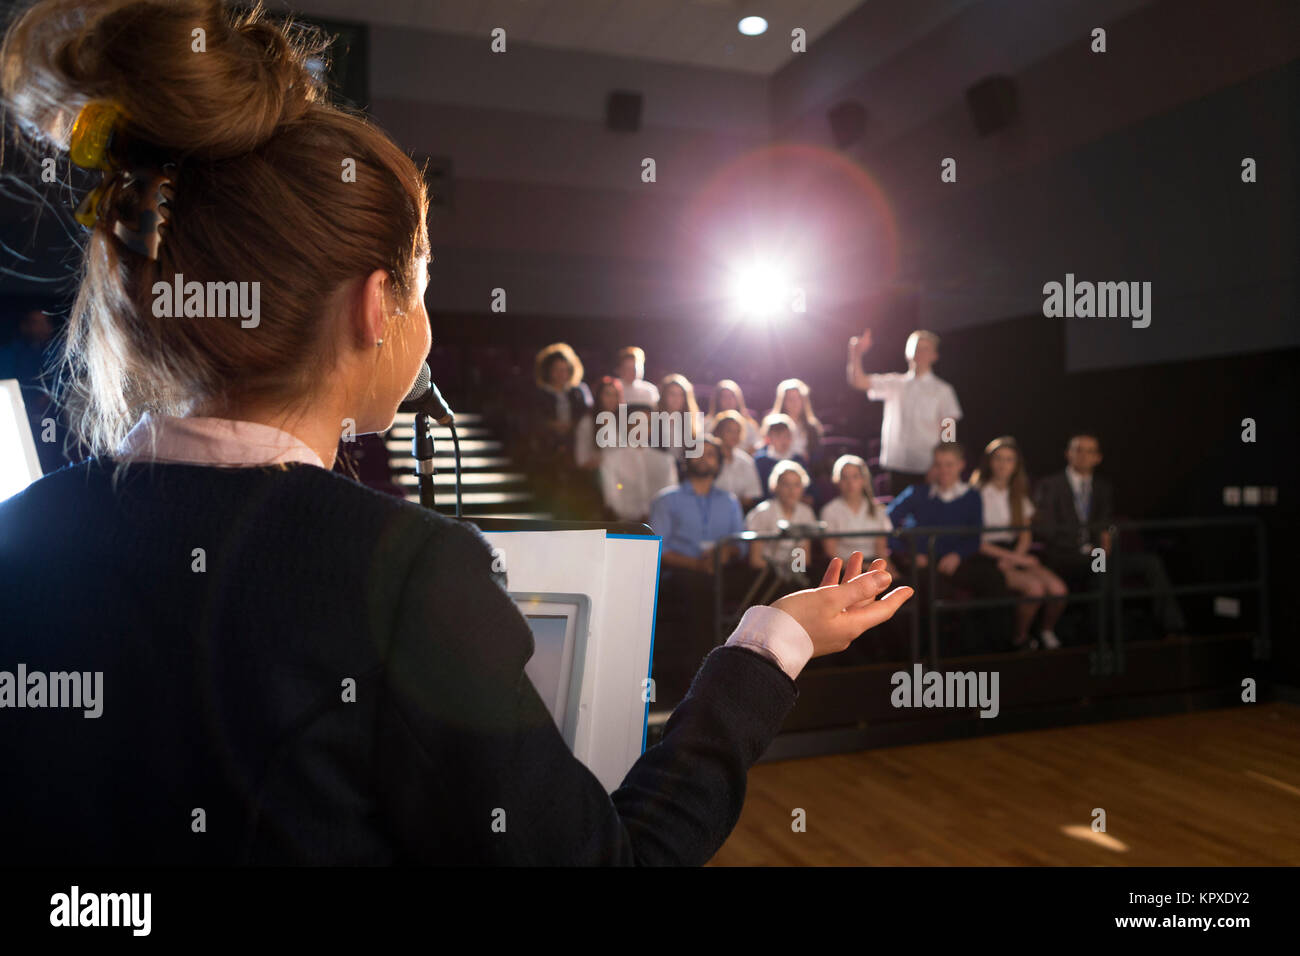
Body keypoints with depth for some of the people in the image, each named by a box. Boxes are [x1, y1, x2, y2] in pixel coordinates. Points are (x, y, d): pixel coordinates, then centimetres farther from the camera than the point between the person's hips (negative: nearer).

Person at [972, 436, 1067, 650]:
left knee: (1058, 588, -20)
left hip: (1016, 554, 5)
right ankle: (1020, 638, -7)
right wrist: (1012, 557, -14)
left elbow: (1026, 535, 13)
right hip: (989, 557, -5)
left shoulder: (1019, 496, 15)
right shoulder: (978, 494, -4)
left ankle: (1047, 632, 6)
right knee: (1035, 587, -29)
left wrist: (1015, 557, -8)